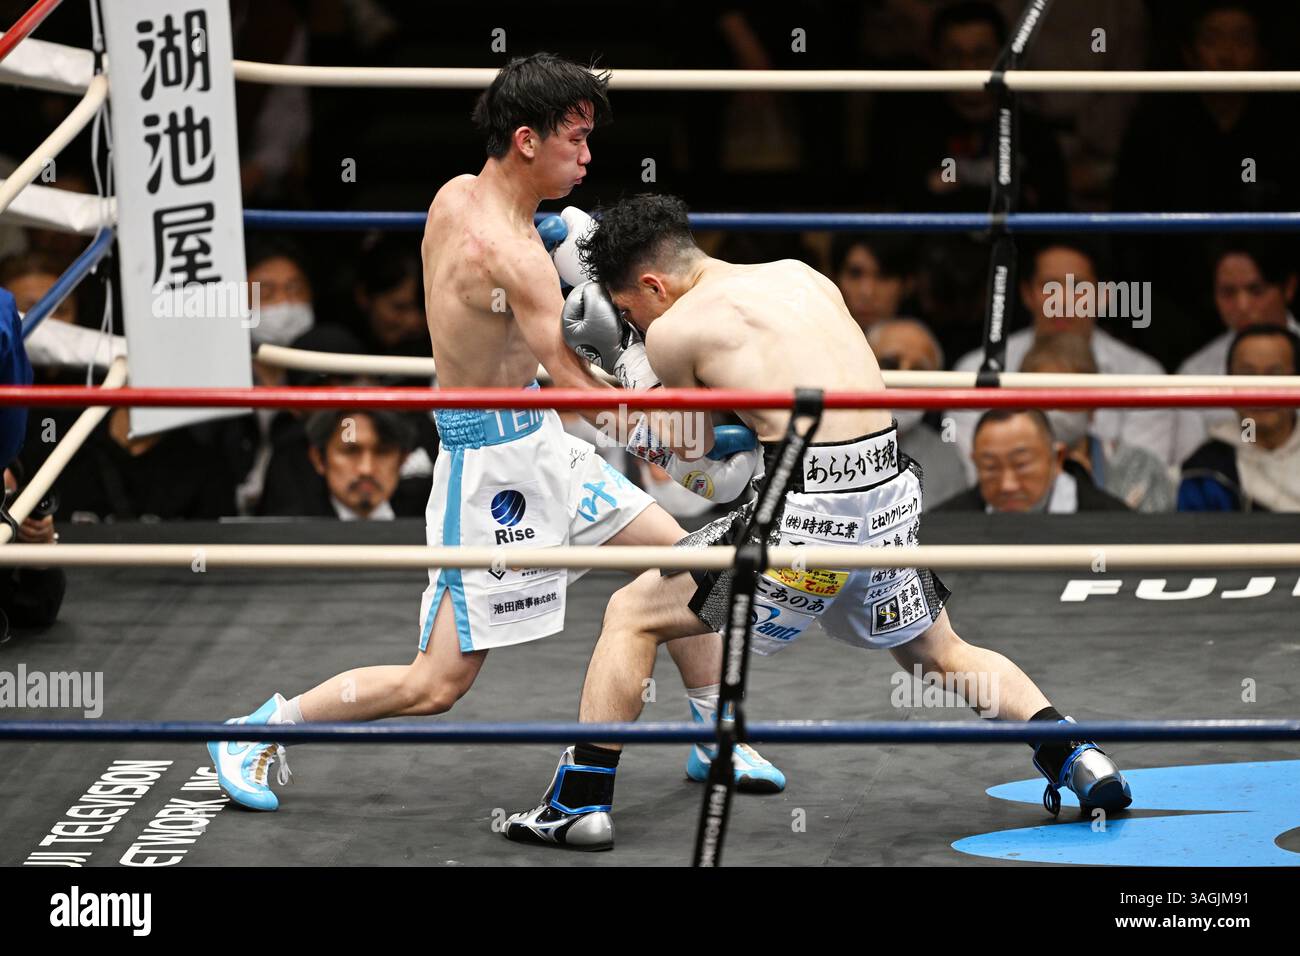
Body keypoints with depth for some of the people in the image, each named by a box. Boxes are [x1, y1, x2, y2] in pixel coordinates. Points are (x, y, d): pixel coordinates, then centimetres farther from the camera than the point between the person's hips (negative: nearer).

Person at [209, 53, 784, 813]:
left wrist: (560, 256, 2)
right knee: (438, 684, -2)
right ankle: (259, 731, 11)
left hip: (538, 441, 10)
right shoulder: (512, 251, -26)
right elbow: (578, 387, -26)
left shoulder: (457, 195, 1)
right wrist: (684, 455, -25)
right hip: (493, 461, -10)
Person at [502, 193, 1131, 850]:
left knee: (631, 616, 9)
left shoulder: (673, 330, -1)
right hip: (894, 497, 6)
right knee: (940, 654, 31)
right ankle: (1078, 760, 23)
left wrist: (627, 360, 22)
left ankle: (580, 803, 6)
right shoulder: (802, 277, 16)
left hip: (811, 511, -6)